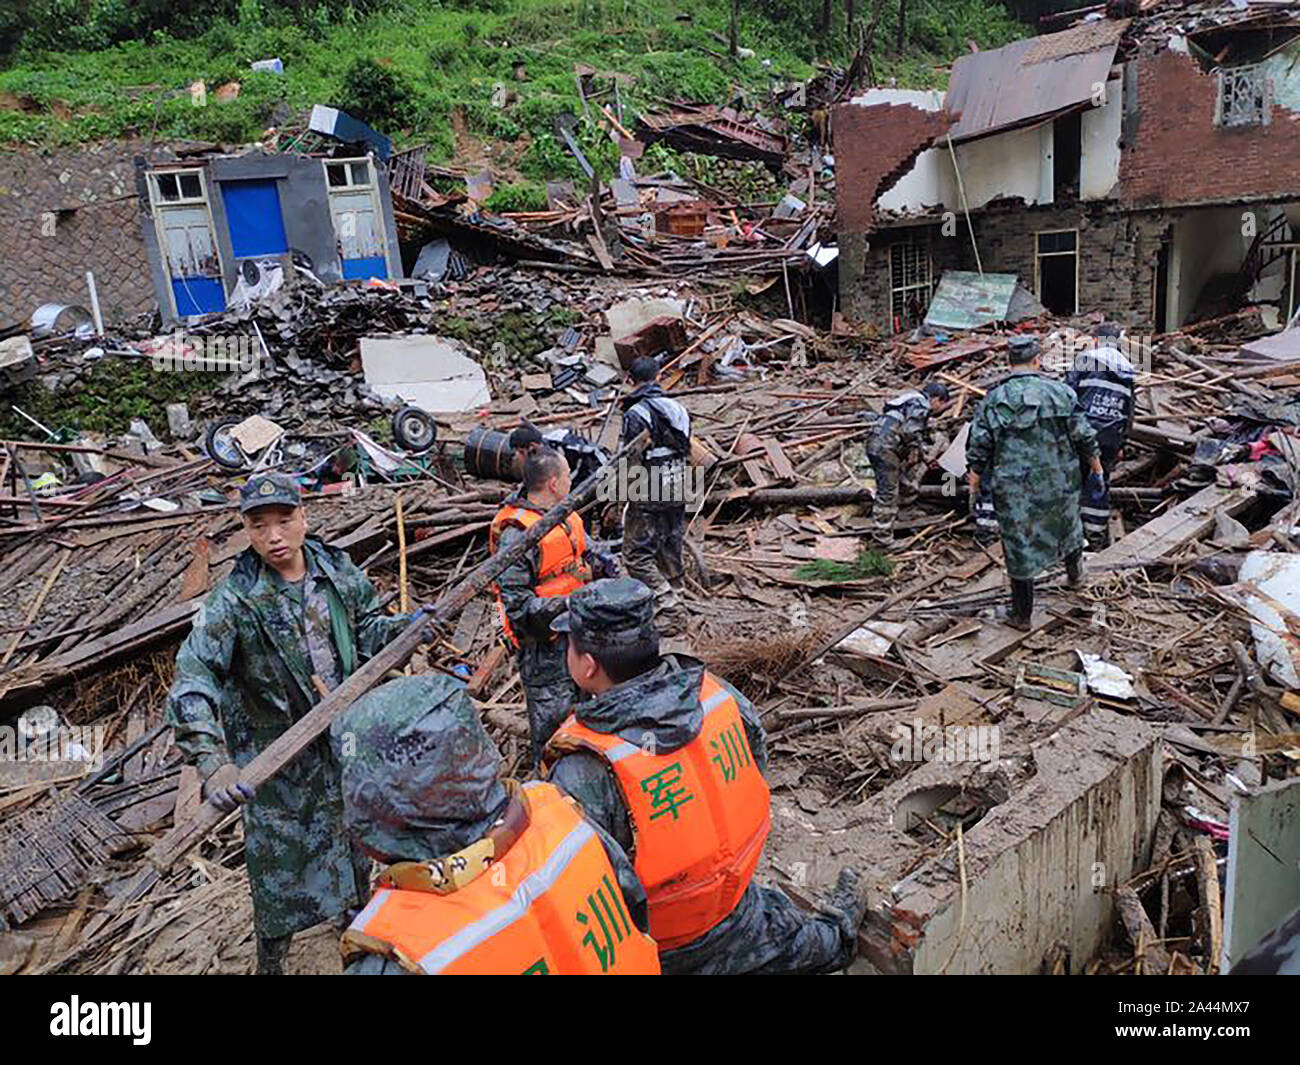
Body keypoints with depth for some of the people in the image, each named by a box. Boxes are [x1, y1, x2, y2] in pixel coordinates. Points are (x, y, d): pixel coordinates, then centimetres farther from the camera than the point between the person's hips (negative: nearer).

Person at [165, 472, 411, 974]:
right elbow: (192, 681, -29)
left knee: (355, 825, 24)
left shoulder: (337, 570, -7)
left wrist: (403, 627, -13)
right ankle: (271, 958, 32)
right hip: (275, 753, -4)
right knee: (280, 856, 7)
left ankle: (356, 908, 52)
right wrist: (212, 762, -40)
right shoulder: (235, 601, -22)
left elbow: (365, 622, 8)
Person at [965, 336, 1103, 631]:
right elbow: (1083, 437, 2)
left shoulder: (992, 402, -6)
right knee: (1067, 525, 29)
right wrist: (1096, 465, 18)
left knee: (1019, 547, 7)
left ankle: (1022, 615, 15)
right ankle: (1075, 573, 55)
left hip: (1013, 491, -1)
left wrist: (974, 482, 8)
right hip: (1059, 484, 2)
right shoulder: (1060, 393, -5)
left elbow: (978, 449, -5)